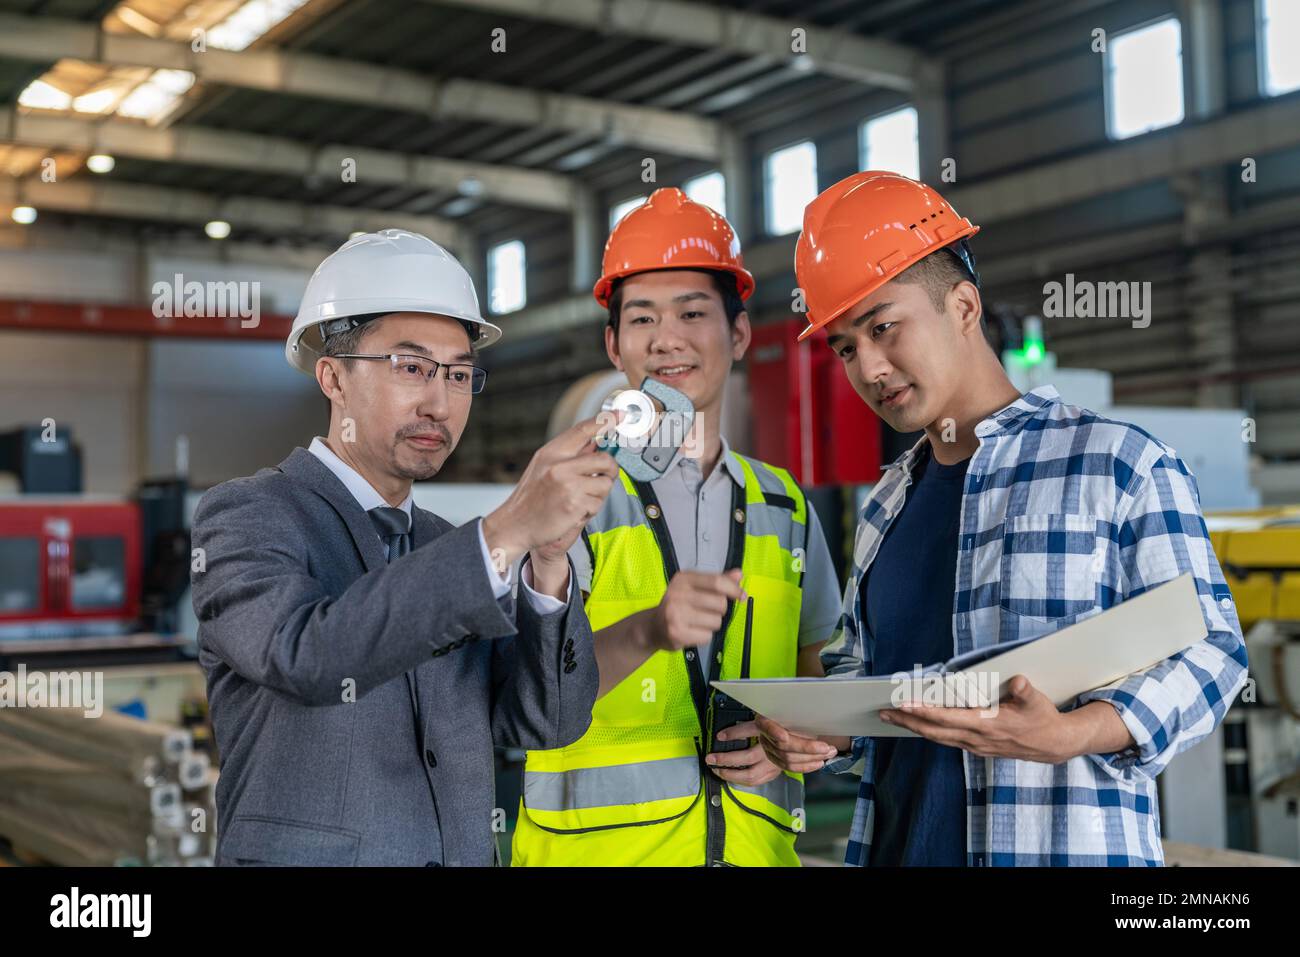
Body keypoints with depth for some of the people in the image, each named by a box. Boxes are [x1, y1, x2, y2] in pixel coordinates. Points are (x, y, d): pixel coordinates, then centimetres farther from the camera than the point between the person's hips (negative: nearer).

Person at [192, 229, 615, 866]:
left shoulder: (452, 552, 9)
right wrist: (507, 531, -31)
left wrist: (548, 558, -19)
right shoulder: (245, 517, -8)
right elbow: (310, 655, -27)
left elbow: (544, 721, -4)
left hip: (466, 851, 5)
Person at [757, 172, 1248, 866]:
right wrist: (816, 733, -2)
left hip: (1068, 845, -5)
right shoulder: (886, 504, 13)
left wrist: (1066, 736, -25)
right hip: (895, 841, 6)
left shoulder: (1119, 463, -6)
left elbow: (1207, 648, -9)